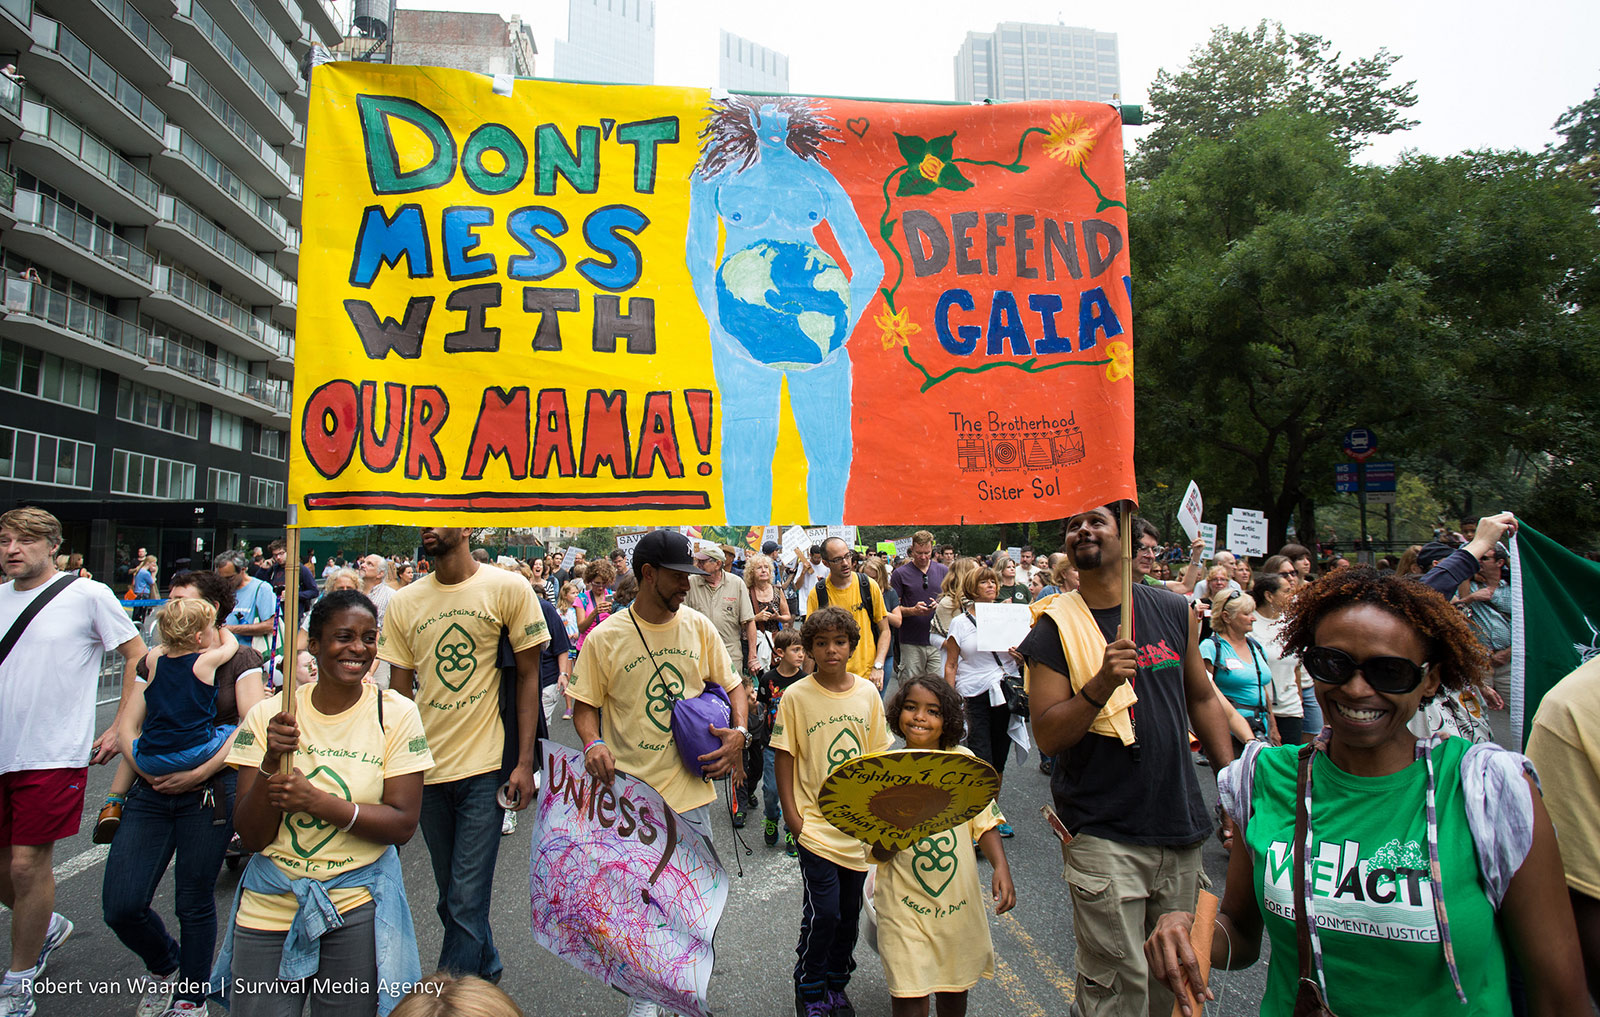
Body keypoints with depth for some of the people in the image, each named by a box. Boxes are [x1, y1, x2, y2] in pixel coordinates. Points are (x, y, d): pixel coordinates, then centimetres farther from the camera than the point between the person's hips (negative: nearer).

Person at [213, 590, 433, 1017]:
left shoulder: (395, 714, -9)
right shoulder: (268, 715, -4)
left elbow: (403, 824, -11)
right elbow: (250, 837, -4)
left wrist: (316, 800, -22)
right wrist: (271, 763, -21)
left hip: (356, 907, -1)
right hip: (268, 906, 2)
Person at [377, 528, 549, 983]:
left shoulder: (508, 588, -7)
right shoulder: (404, 602, 4)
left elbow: (528, 675, -4)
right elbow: (399, 689, 9)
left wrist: (525, 762, -8)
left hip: (486, 765, -4)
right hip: (427, 768, 4)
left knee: (466, 902, -3)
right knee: (452, 897, 18)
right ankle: (485, 969, 42)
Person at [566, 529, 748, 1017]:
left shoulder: (698, 626, 1)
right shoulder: (604, 638, -7)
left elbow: (732, 685, 9)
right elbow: (585, 705, 0)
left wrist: (739, 731, -7)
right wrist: (592, 743, -19)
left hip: (691, 790, 3)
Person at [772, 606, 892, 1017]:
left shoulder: (868, 692, 0)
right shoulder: (796, 696, -10)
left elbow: (877, 752, 8)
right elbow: (783, 756, -5)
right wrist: (791, 814, -8)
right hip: (816, 822, -3)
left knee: (850, 910, 14)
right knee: (823, 911, -4)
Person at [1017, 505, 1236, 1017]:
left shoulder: (1174, 610, 4)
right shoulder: (1056, 627, -8)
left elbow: (1202, 698, 16)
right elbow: (1047, 736, -12)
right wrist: (1100, 685, -26)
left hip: (1181, 825, 4)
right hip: (1103, 835, -4)